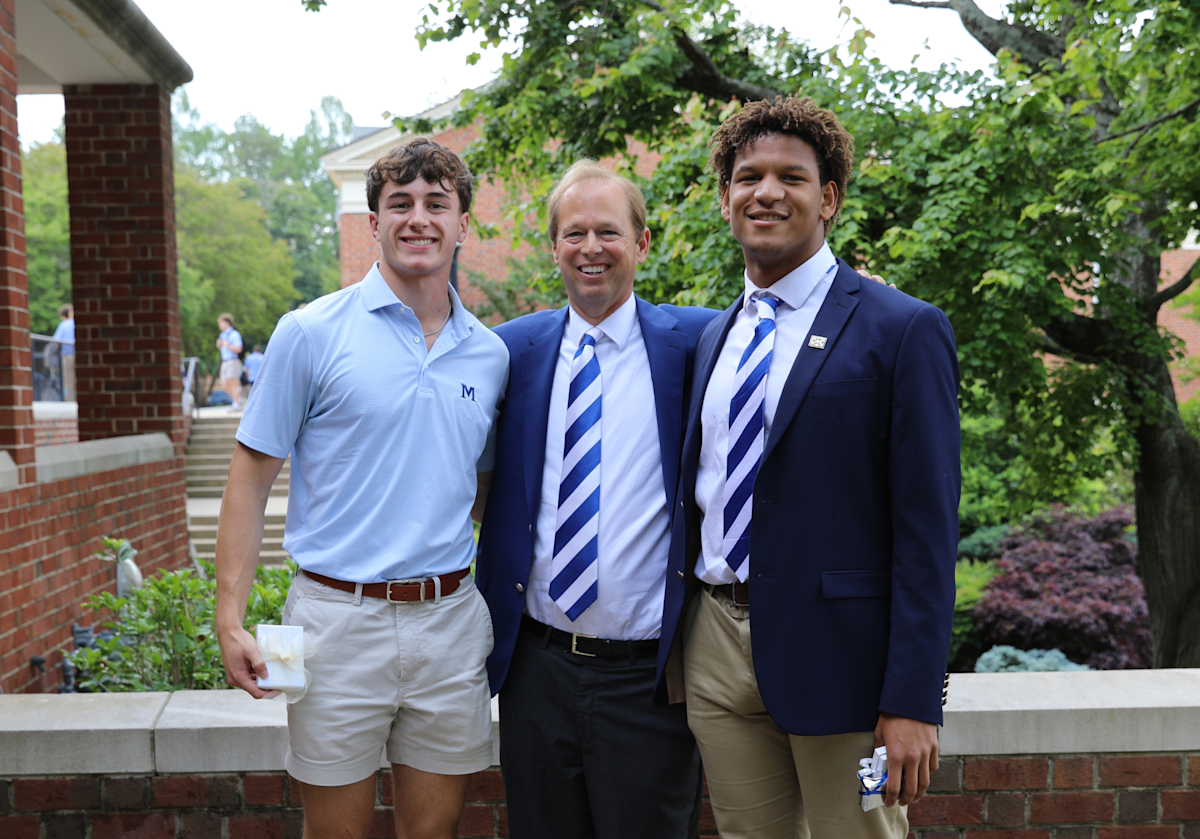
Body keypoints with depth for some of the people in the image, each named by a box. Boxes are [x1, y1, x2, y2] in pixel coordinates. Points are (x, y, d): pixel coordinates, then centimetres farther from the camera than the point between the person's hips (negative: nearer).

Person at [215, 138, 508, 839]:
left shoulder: (491, 354, 7)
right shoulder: (312, 334, -5)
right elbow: (252, 476, -3)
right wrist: (231, 621, -10)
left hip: (450, 618, 3)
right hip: (339, 617, -3)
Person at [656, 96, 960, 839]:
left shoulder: (904, 331, -7)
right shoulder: (713, 337, 13)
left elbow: (928, 529, -11)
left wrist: (912, 700, -15)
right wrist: (673, 646, 13)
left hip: (834, 652, -5)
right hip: (714, 647, 6)